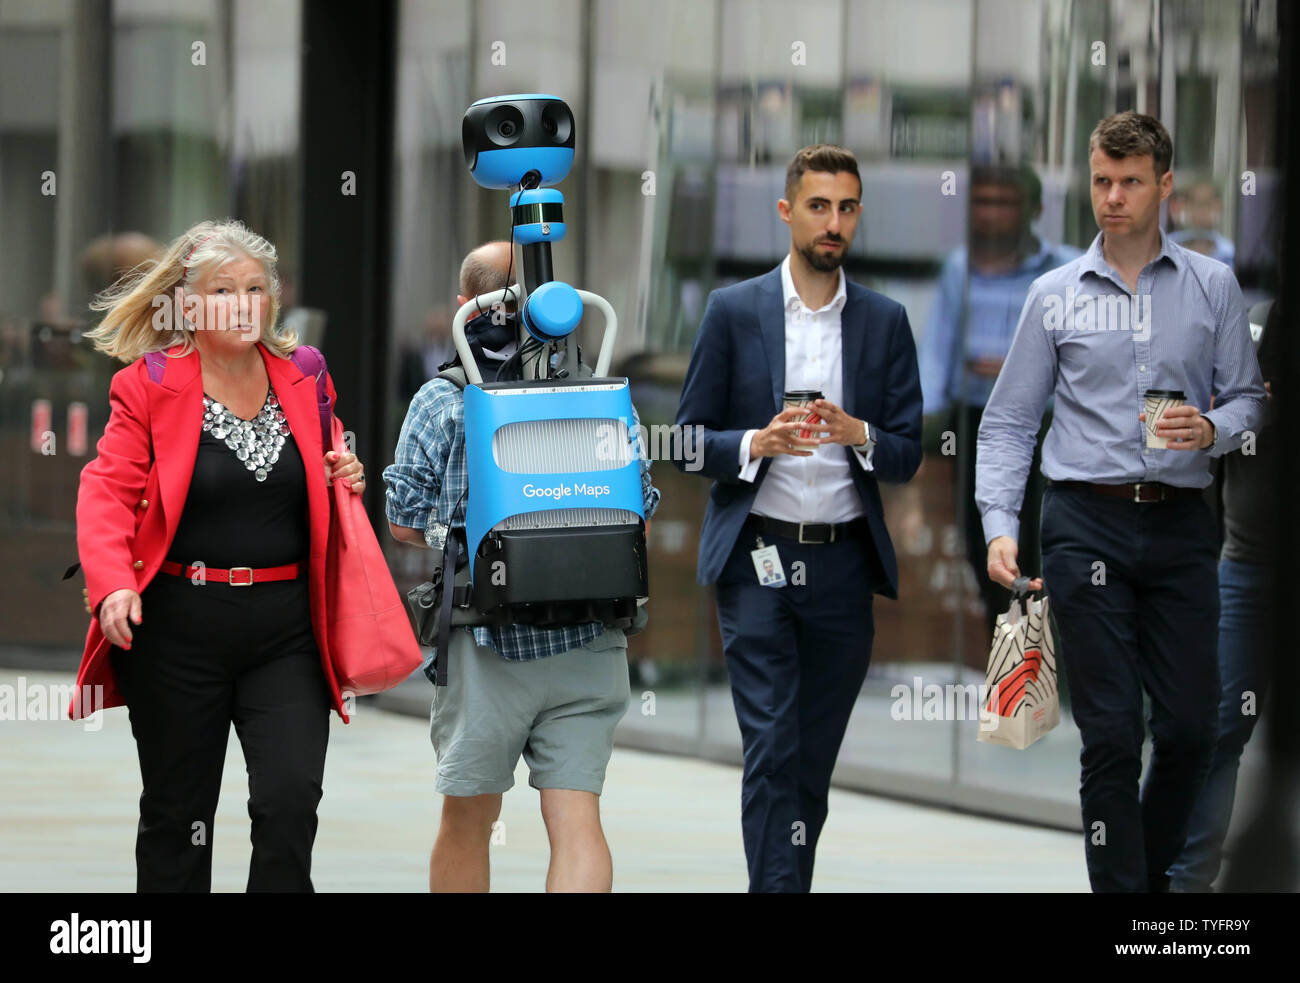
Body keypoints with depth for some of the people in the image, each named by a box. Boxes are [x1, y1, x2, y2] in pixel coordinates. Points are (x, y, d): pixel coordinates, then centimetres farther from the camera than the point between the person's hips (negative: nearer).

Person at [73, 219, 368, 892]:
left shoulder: (302, 381, 8)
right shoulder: (149, 385, -3)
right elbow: (107, 492, -8)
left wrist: (341, 482, -1)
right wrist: (112, 583, -24)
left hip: (285, 629, 2)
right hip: (179, 629, -2)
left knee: (291, 801, -11)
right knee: (175, 813, 8)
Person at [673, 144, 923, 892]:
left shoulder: (885, 321, 8)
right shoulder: (734, 312, 2)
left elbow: (908, 456, 7)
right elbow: (690, 443, 2)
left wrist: (859, 435, -14)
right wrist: (757, 444, -17)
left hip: (844, 564, 3)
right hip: (757, 557, -3)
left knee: (815, 760, 7)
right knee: (772, 752, -11)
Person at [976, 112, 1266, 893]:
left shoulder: (1212, 286, 8)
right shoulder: (1055, 296, 7)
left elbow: (1247, 396, 11)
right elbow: (1008, 423, 7)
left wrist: (1211, 430, -12)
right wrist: (1000, 525, -6)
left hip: (1180, 526, 1)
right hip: (1088, 525, -1)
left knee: (1190, 726, 1)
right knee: (1111, 733, -5)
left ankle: (1155, 871, 22)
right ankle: (1119, 885, -1)